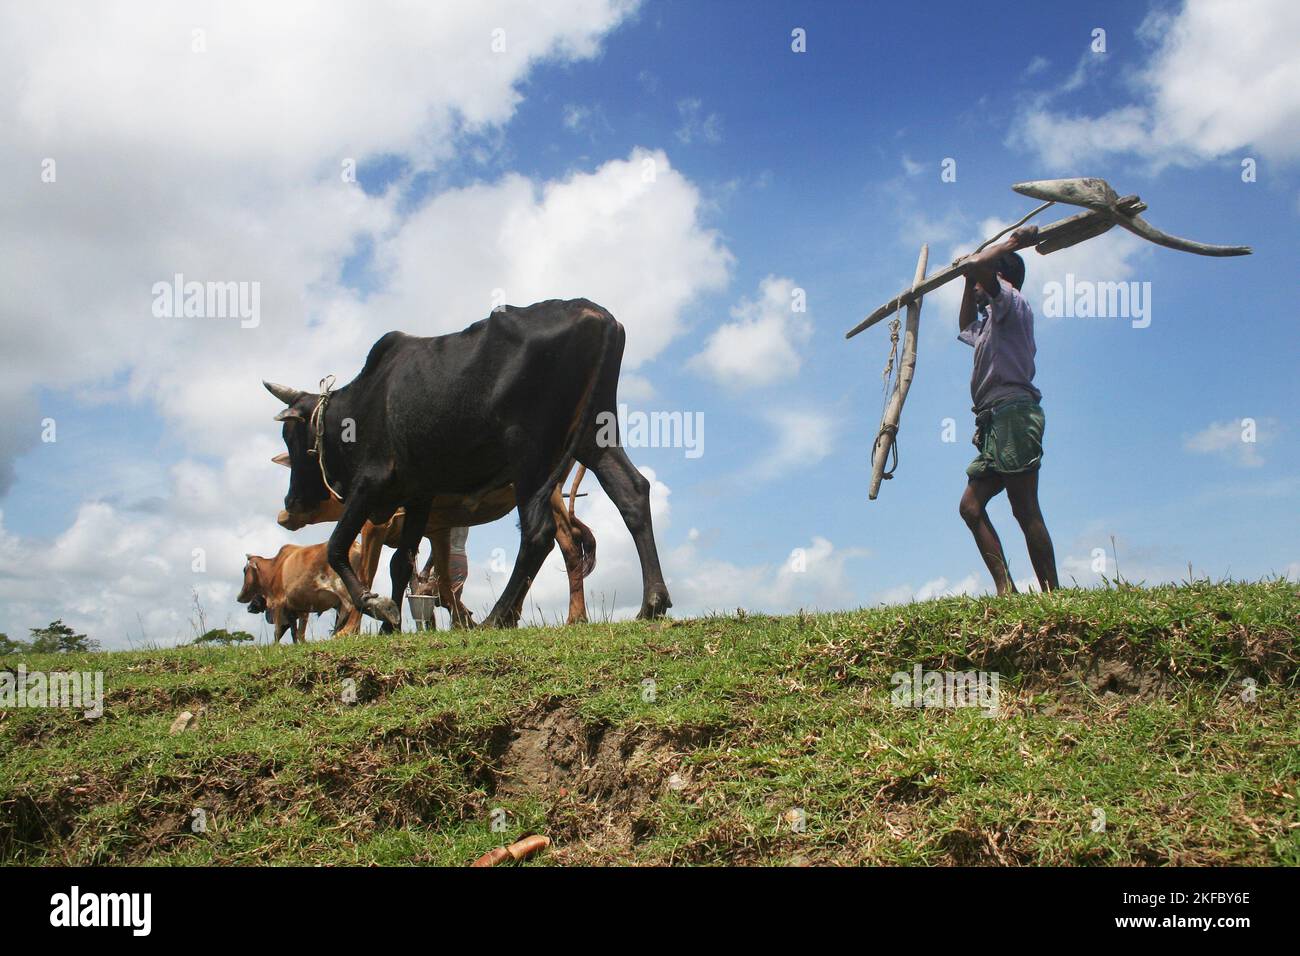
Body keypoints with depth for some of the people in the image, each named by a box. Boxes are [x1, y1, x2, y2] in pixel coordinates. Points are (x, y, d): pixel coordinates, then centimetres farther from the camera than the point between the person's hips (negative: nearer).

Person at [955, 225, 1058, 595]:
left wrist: (1011, 242, 0)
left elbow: (976, 267, -15)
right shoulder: (990, 324, 29)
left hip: (1013, 414, -10)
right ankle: (1005, 589, -4)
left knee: (1026, 511, -14)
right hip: (996, 424, 10)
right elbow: (965, 326, 52)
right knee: (971, 505, 2)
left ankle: (1053, 596, -15)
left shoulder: (1011, 302, 2)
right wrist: (969, 284, 43)